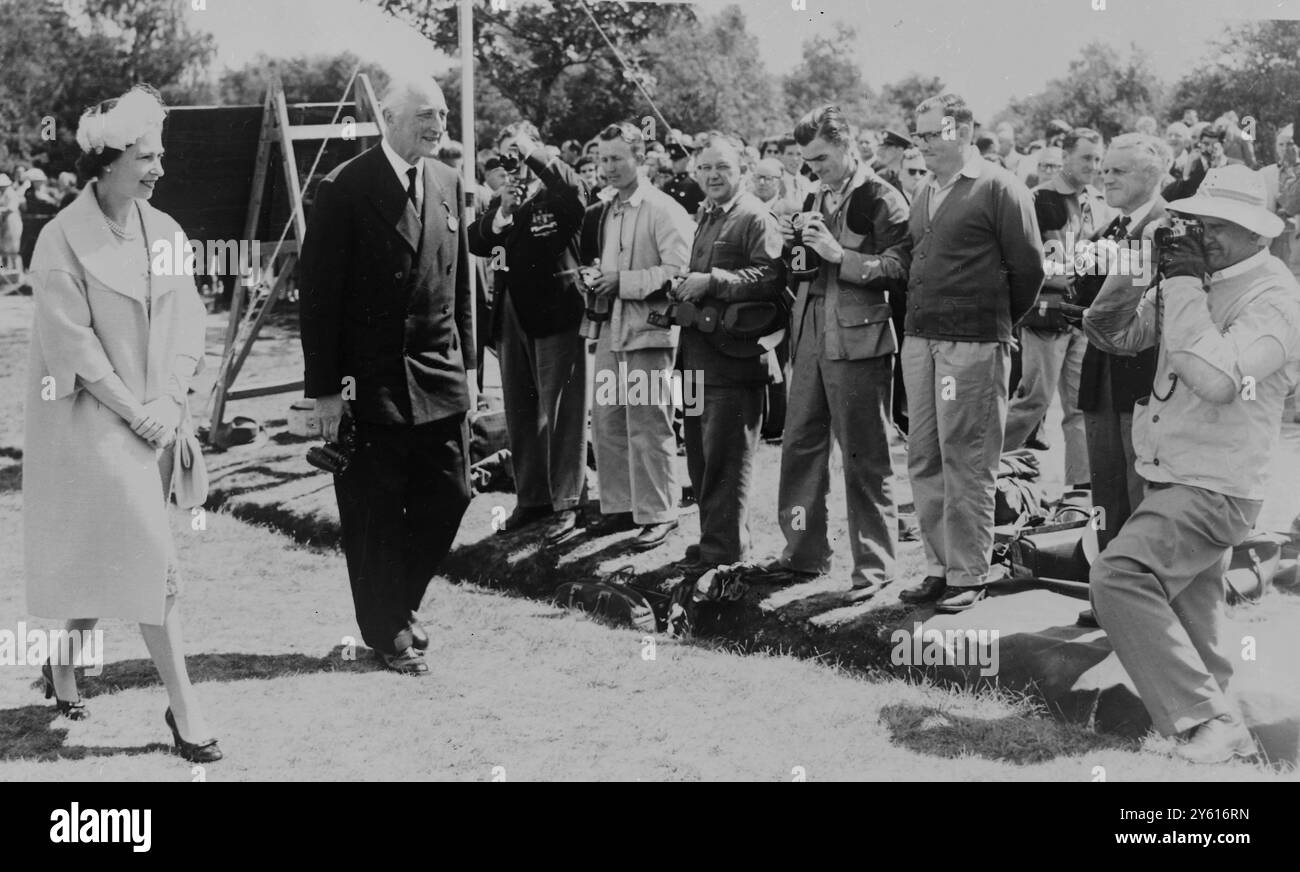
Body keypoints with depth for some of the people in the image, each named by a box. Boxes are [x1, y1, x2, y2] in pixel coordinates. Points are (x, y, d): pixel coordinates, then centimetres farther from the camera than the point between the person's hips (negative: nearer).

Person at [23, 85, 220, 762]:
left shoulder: (164, 231, 5)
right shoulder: (64, 238, -12)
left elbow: (188, 324, 5)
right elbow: (70, 344, -14)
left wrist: (170, 402, -7)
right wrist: (134, 412, -14)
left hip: (154, 420, 5)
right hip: (90, 422, -5)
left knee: (101, 557, 14)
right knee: (152, 560, -9)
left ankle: (63, 663, 34)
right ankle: (183, 707, -4)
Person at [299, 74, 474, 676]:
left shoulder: (447, 184, 8)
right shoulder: (343, 190, -10)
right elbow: (319, 294, -10)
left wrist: (465, 362, 12)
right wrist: (324, 387, -13)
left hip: (439, 380, 6)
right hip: (369, 383, -5)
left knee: (449, 496, 8)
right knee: (375, 513, 4)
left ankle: (401, 601, 31)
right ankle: (389, 632, 20)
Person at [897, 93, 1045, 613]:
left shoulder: (998, 188, -5)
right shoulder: (926, 194, 17)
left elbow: (1028, 268, -6)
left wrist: (997, 322, 4)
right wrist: (919, 319, 13)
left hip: (972, 344, -7)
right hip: (920, 338, 7)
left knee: (965, 463, -3)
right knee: (924, 461, 8)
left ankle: (969, 575, 5)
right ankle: (939, 567, 18)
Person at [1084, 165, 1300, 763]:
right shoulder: (1195, 279, 9)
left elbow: (1216, 378, -29)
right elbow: (1110, 333, 9)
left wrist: (1184, 283, -22)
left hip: (1217, 489, -9)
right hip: (1175, 481, 9)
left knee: (1118, 575, -26)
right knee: (1189, 620, 18)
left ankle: (1211, 723, -22)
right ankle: (1210, 727, 34)